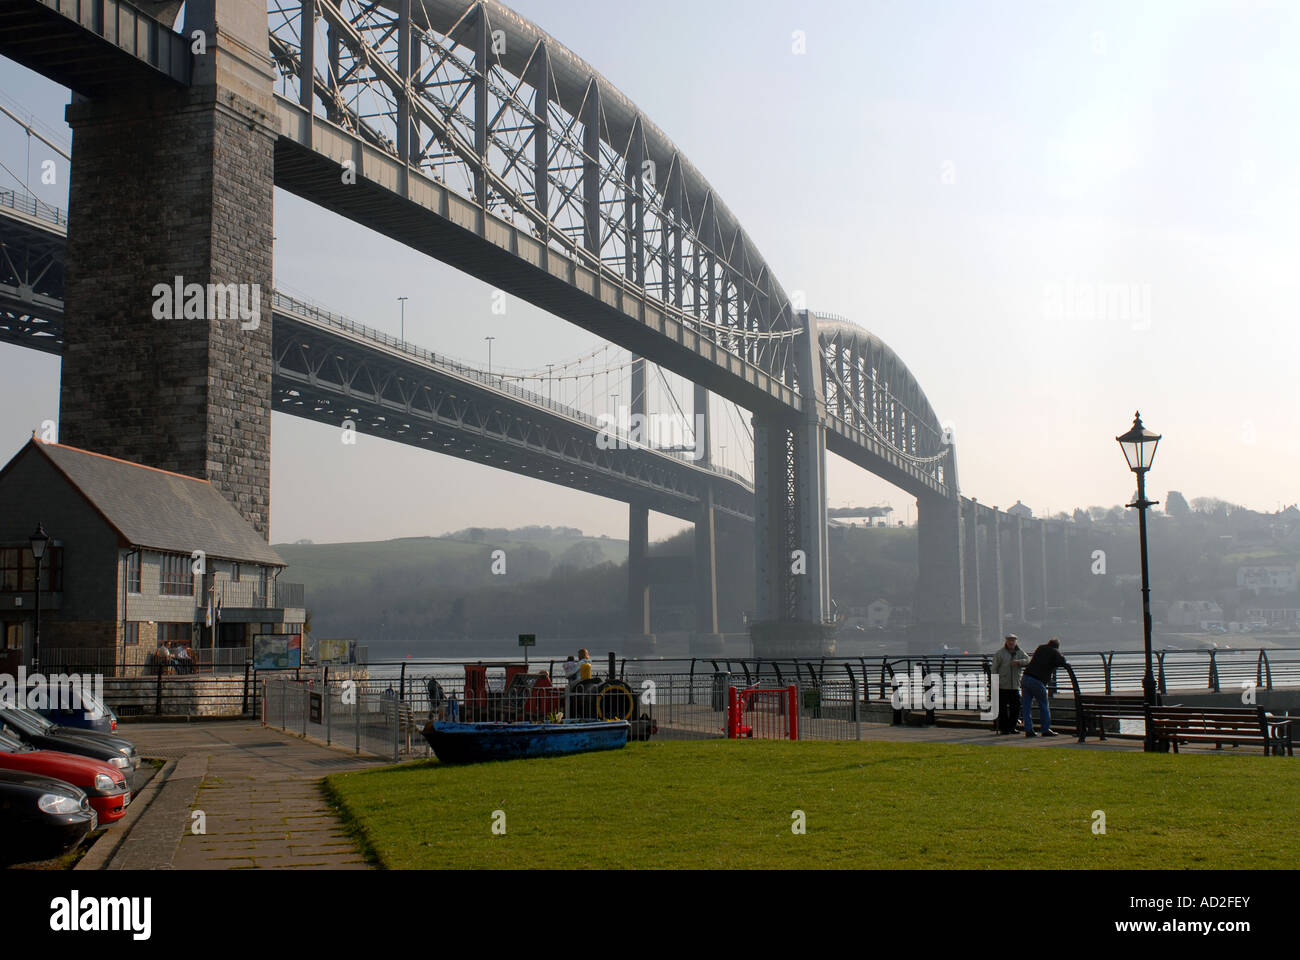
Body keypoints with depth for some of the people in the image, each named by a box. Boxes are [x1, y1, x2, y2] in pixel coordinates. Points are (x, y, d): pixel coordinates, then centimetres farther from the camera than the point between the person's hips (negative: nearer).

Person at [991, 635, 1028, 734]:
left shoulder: (1020, 652, 10)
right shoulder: (1000, 653, 0)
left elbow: (1028, 660, -8)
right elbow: (994, 669, -1)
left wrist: (1019, 662, -26)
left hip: (1015, 686, 4)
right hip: (1002, 686, -4)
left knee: (1016, 707, 4)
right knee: (1003, 708, -4)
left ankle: (1012, 727, 18)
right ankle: (1003, 728, 5)